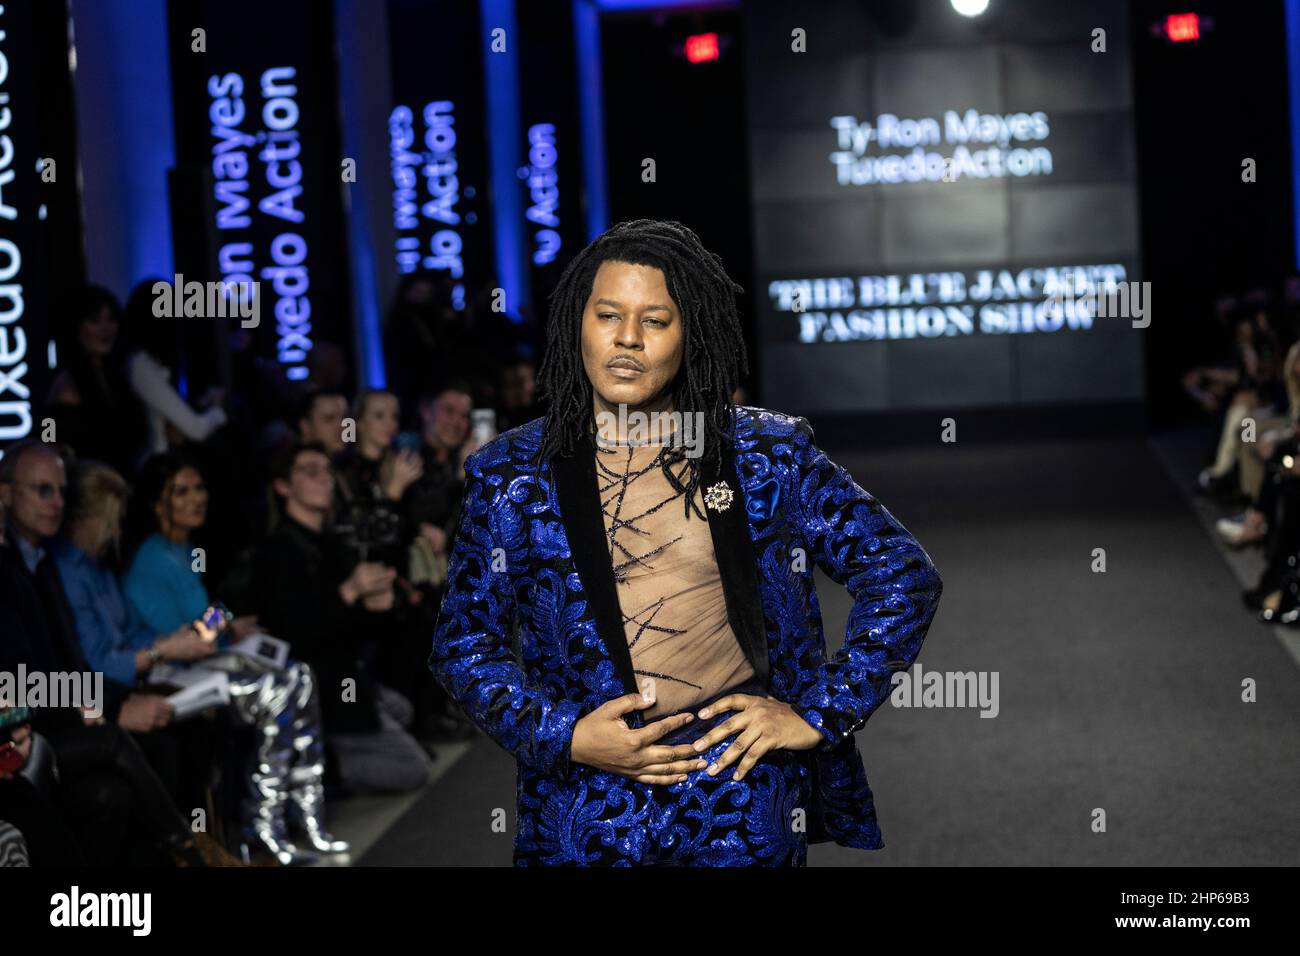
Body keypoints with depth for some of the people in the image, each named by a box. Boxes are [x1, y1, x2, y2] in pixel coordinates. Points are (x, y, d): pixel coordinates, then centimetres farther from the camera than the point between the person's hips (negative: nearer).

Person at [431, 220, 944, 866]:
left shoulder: (768, 457, 2)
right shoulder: (511, 478, 3)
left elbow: (903, 576, 5)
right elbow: (462, 643, 6)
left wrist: (822, 713, -2)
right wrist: (564, 735, -9)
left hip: (746, 801, 0)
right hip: (585, 807, 0)